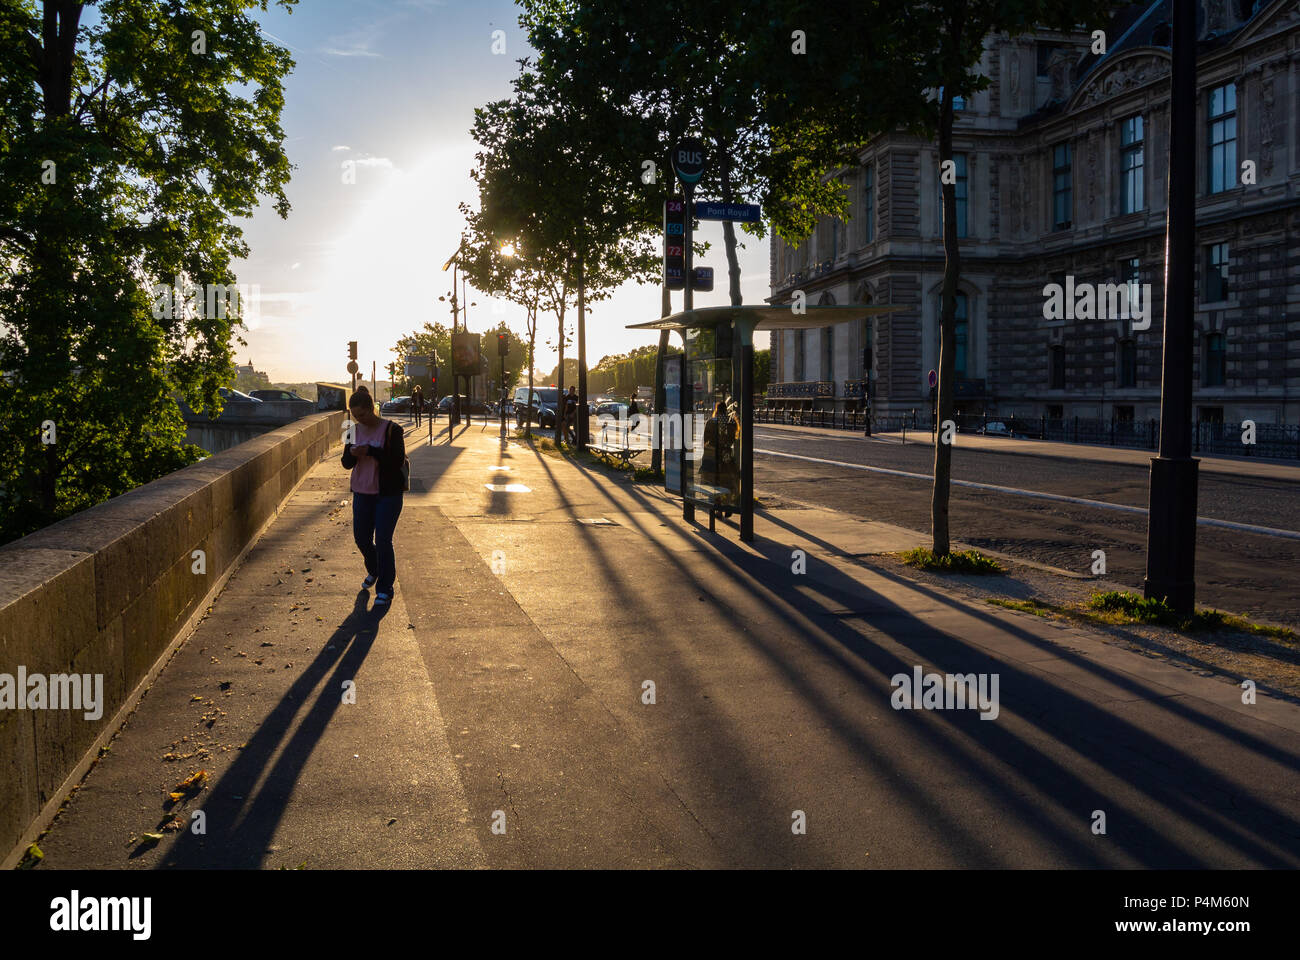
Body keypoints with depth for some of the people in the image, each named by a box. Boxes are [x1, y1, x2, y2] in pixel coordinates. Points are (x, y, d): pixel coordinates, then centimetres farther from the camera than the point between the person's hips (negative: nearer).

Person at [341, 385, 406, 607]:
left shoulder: (391, 430, -10)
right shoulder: (354, 430, 5)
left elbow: (398, 460, -18)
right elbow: (346, 464, 7)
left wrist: (371, 451, -26)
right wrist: (352, 454, -16)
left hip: (388, 493, -5)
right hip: (362, 493, 5)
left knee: (383, 540, -7)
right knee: (361, 538, 11)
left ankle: (385, 589, 5)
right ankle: (373, 572, 41)